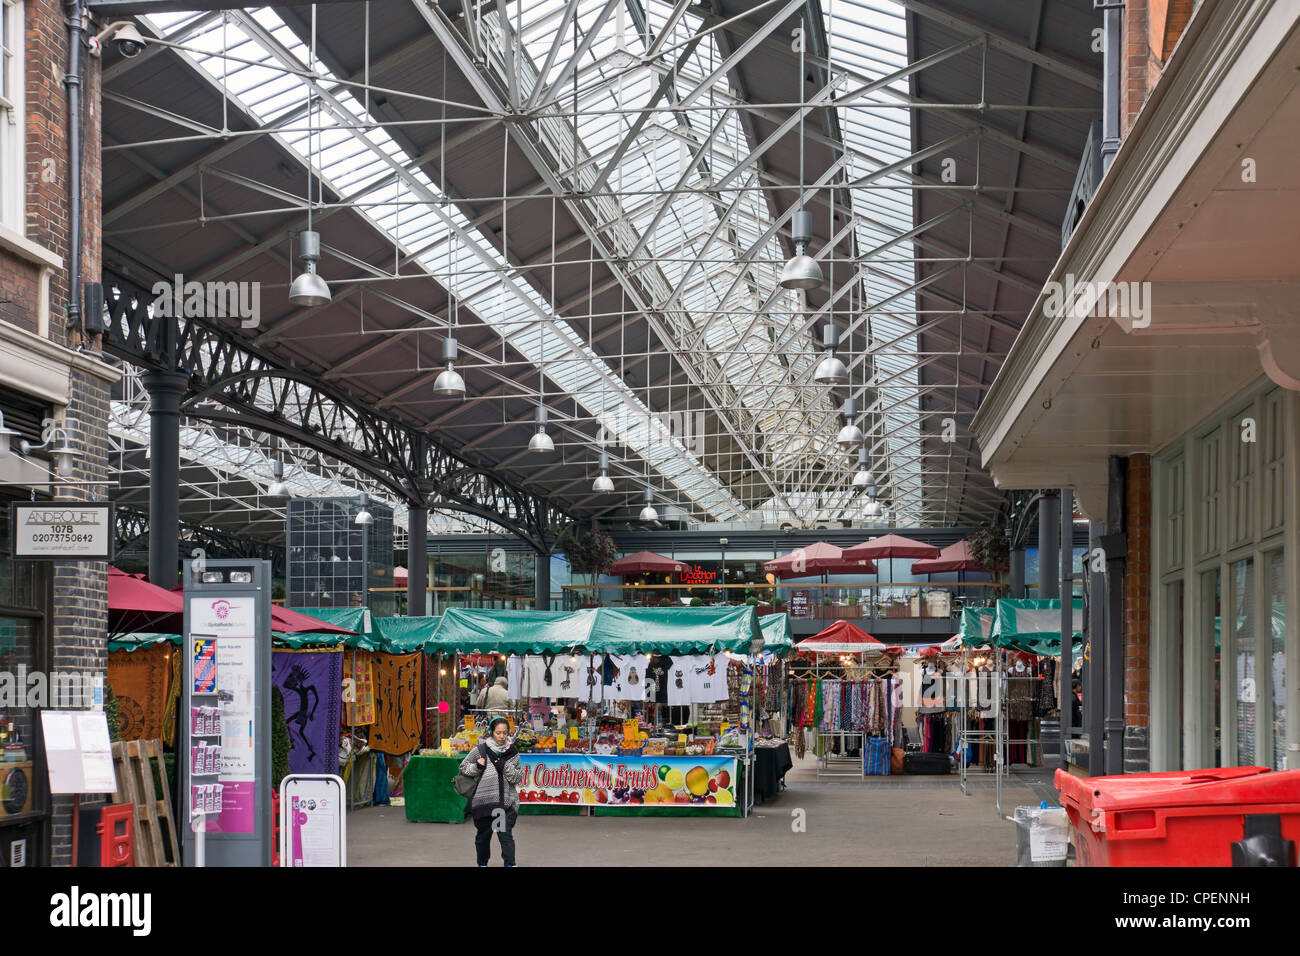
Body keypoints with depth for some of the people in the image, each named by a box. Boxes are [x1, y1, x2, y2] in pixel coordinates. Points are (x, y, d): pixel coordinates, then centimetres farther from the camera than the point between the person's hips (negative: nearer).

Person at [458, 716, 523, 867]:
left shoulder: (512, 753, 4)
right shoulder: (481, 750, 0)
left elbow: (519, 777, 3)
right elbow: (463, 767, 10)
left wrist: (505, 767, -13)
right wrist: (477, 767, -9)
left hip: (507, 802, 0)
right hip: (484, 801, 0)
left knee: (506, 835, -11)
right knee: (483, 835, 13)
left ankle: (510, 864, -10)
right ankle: (482, 863, 33)